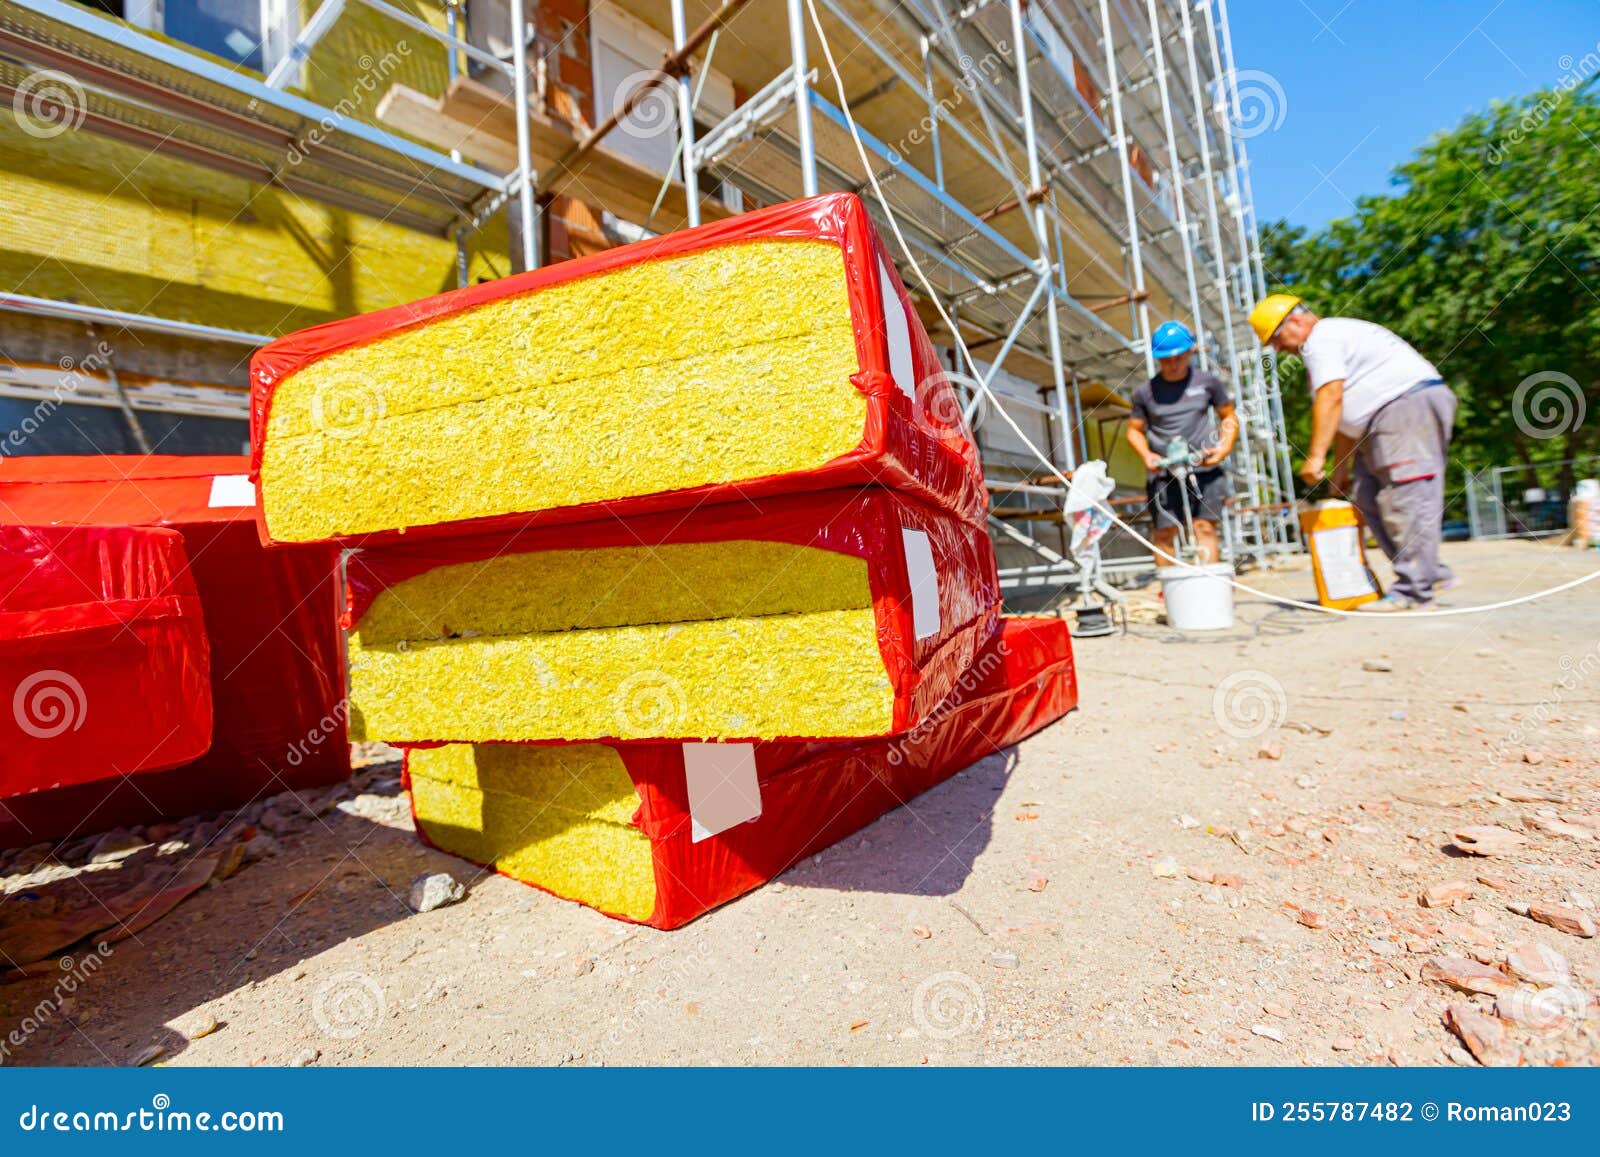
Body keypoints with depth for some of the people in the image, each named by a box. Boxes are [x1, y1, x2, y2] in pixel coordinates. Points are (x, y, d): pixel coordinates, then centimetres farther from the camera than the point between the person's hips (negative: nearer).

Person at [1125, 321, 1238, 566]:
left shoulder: (1208, 381, 7)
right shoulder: (1145, 391, 3)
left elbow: (1229, 418, 15)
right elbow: (1134, 430, 10)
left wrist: (1224, 445, -3)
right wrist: (1146, 455, -9)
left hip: (1205, 468, 1)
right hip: (1164, 472, -1)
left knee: (1205, 527, -4)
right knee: (1166, 533, -4)